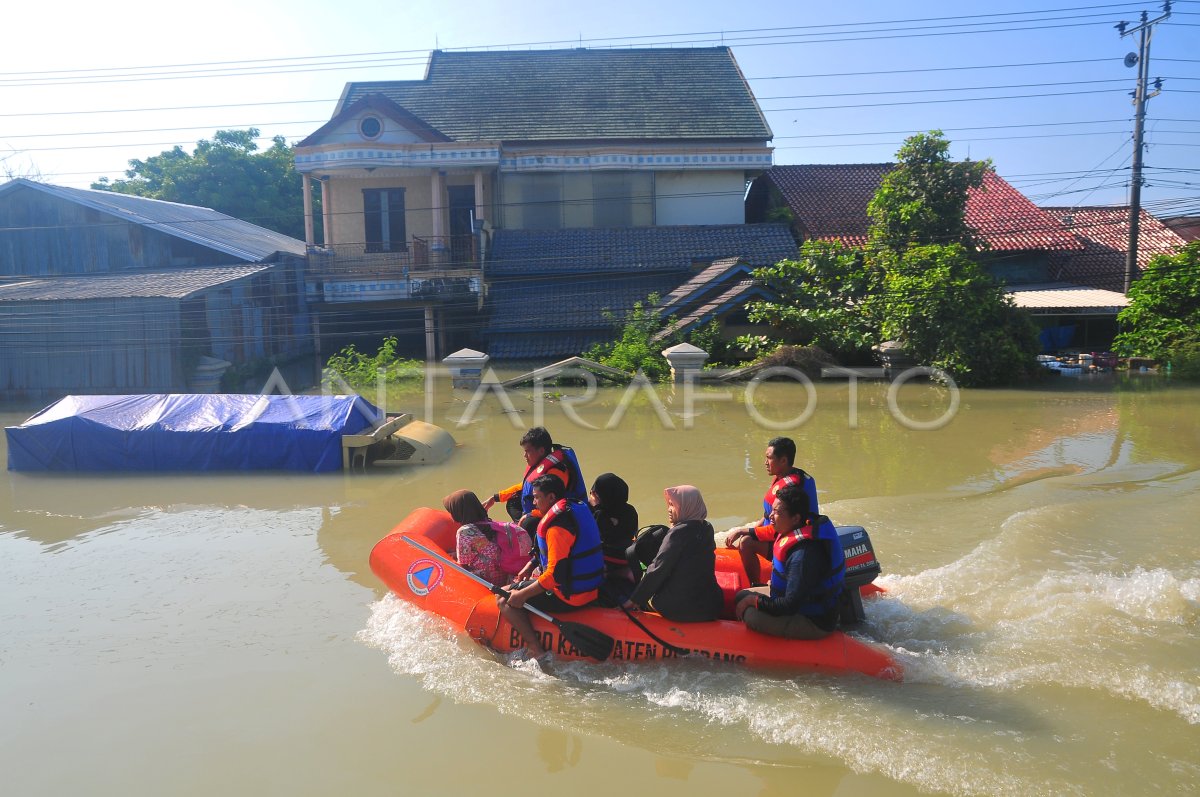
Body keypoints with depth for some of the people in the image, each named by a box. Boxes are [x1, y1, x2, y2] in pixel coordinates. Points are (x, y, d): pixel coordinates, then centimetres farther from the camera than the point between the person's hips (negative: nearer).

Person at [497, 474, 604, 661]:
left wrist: (522, 595, -17)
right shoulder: (577, 509, 9)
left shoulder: (557, 525, -21)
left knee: (504, 598, -2)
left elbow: (555, 574, -24)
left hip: (569, 597, -10)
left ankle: (538, 653, -10)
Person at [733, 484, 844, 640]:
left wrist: (754, 600, -19)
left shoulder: (804, 554, -32)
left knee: (750, 614, -25)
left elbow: (790, 606, -29)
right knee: (742, 596, 10)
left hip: (813, 623, -10)